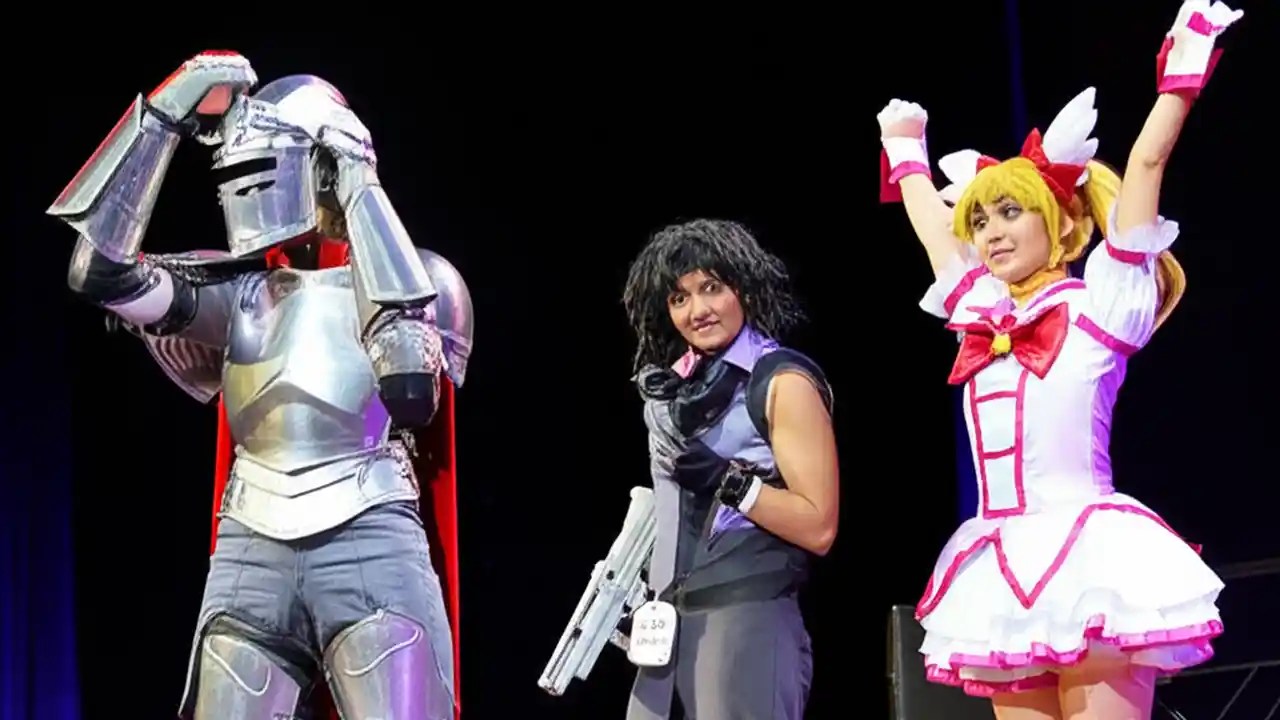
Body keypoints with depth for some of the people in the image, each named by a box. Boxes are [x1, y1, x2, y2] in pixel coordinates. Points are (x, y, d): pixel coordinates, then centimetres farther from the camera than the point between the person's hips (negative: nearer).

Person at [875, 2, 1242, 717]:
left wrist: (1183, 74, 2)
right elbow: (932, 223, 33)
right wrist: (907, 154, 46)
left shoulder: (1098, 306, 1)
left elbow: (1147, 163, -2)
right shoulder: (982, 317, 17)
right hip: (1007, 575, 6)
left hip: (1087, 560, -6)